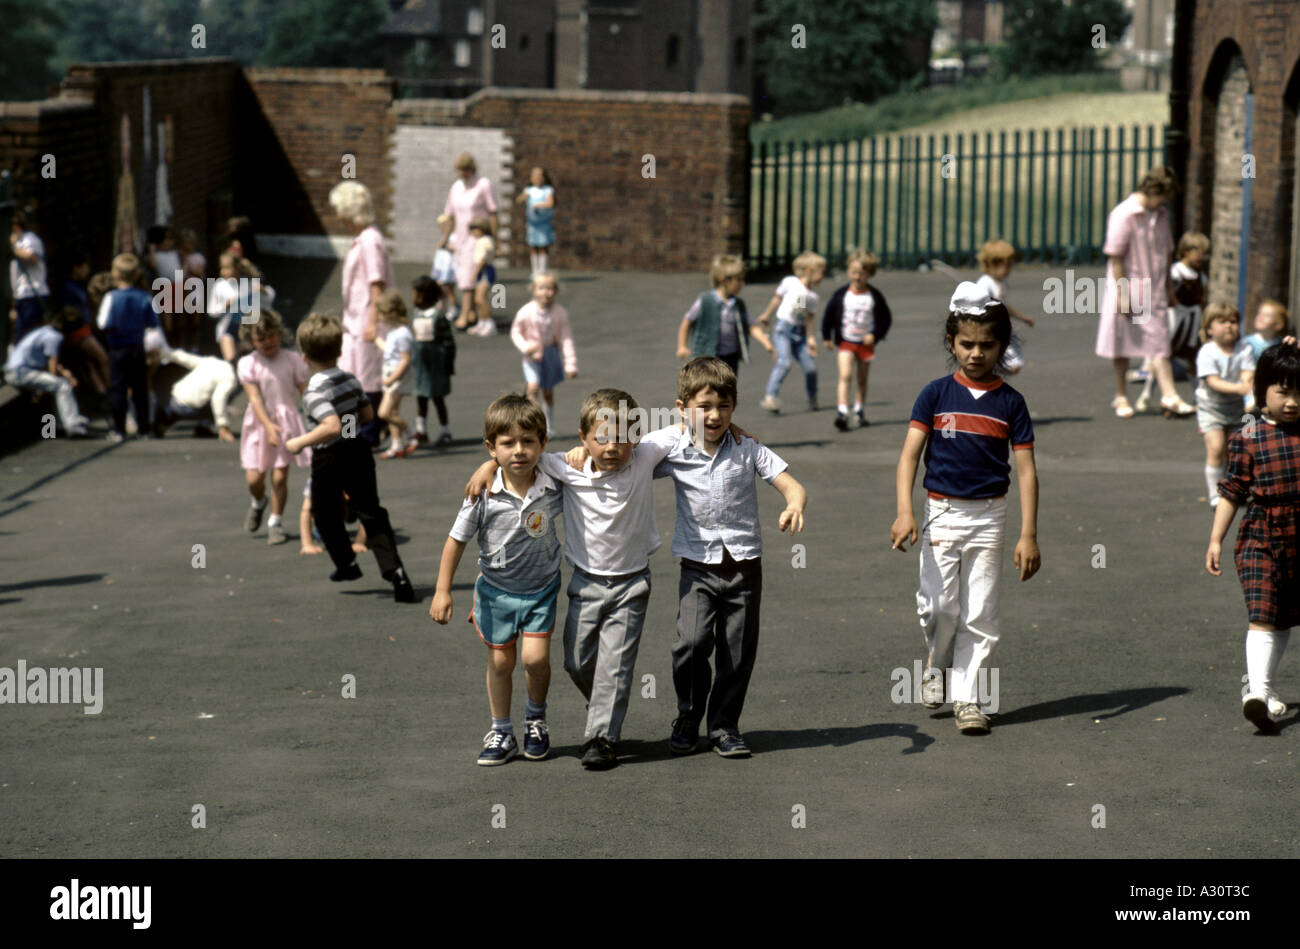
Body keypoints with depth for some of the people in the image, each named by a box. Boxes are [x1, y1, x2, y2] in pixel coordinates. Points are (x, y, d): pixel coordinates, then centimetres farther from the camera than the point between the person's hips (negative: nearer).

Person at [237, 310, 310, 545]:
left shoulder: (292, 359, -1)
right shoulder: (248, 364, -5)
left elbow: (305, 392, 2)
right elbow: (254, 397, -12)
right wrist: (268, 425, -23)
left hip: (287, 421, 0)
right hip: (259, 424, 0)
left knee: (280, 477, -4)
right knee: (254, 478, -1)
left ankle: (276, 522, 14)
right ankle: (258, 502, 35)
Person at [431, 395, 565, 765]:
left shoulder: (553, 489, -17)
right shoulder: (485, 495, -20)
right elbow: (457, 540, -9)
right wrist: (443, 591, -8)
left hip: (541, 588, 0)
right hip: (496, 589, 0)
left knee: (536, 657, -9)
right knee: (500, 662, 8)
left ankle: (536, 718, 19)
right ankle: (501, 733, 25)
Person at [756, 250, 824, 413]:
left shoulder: (814, 297, 7)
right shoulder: (790, 282, -4)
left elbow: (809, 319, 9)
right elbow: (776, 299, 9)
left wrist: (811, 338, -2)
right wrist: (766, 315, 19)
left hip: (800, 333, 5)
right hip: (783, 328, -4)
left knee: (810, 366, -3)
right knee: (785, 362, -25)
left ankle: (813, 400, 19)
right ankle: (770, 397, -28)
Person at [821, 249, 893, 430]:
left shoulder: (875, 296, -5)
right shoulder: (841, 294, -6)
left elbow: (886, 318, 2)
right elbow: (829, 315, 3)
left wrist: (875, 335, -10)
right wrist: (827, 337, 1)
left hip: (866, 343, 1)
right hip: (845, 342, -1)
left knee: (862, 379, 14)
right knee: (845, 376, -16)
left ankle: (859, 410, 30)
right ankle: (842, 411, -22)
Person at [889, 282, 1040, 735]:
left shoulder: (1010, 402, 0)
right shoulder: (936, 394, 0)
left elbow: (1026, 470, 1)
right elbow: (910, 454, -5)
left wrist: (1028, 535, -5)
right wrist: (904, 511, -18)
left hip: (989, 515, 1)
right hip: (941, 512, 0)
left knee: (979, 613, 1)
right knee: (940, 606, -8)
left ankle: (967, 697, 9)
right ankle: (937, 664, 21)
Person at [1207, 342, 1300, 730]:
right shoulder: (1248, 439, -5)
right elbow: (1231, 491, -1)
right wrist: (1216, 539, -4)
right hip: (1260, 536, -4)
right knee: (1262, 614, -15)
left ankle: (1261, 686, 27)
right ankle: (1258, 691, -22)